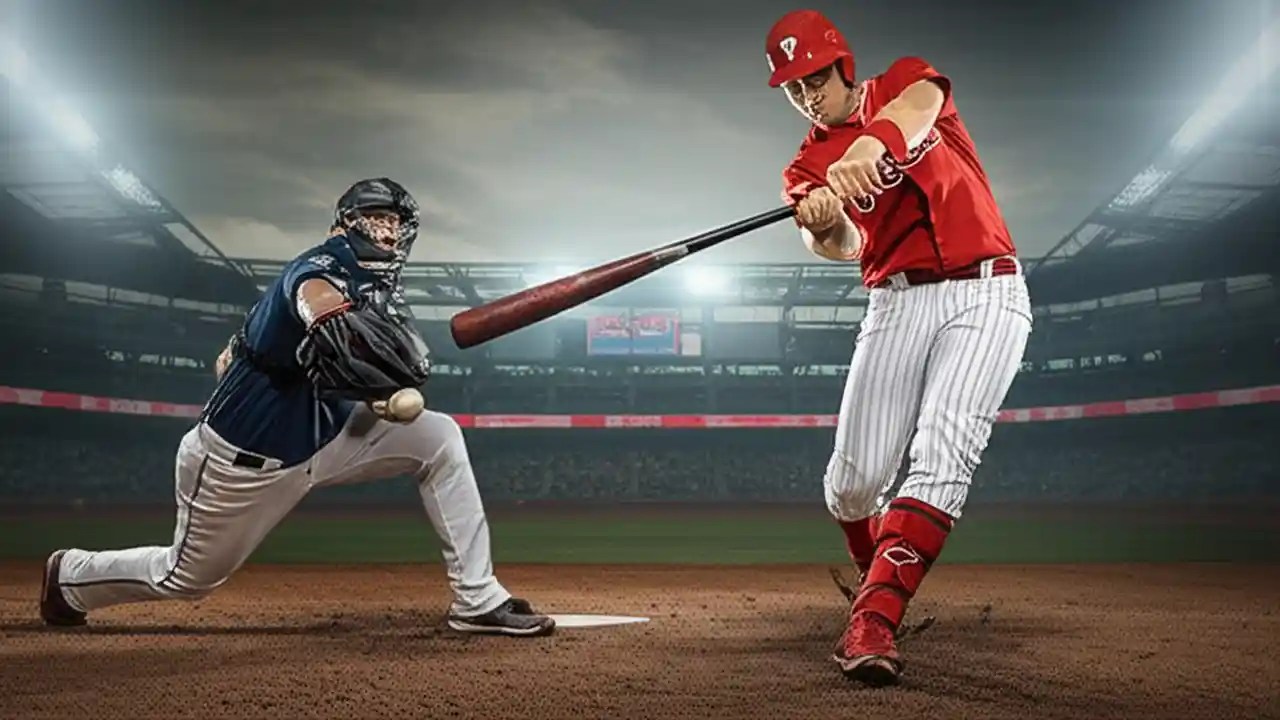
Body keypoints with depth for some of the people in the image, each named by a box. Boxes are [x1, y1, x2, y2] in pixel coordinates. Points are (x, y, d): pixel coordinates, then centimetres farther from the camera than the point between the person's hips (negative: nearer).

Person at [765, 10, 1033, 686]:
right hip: (899, 302, 3)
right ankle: (876, 571, 28)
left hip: (987, 291, -2)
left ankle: (873, 619, -25)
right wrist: (822, 225, -39)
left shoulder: (906, 80, 7)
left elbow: (914, 108, -21)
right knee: (854, 477, -4)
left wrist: (870, 144, -45)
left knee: (941, 457, -20)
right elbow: (840, 245, -13)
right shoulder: (809, 166, 9)